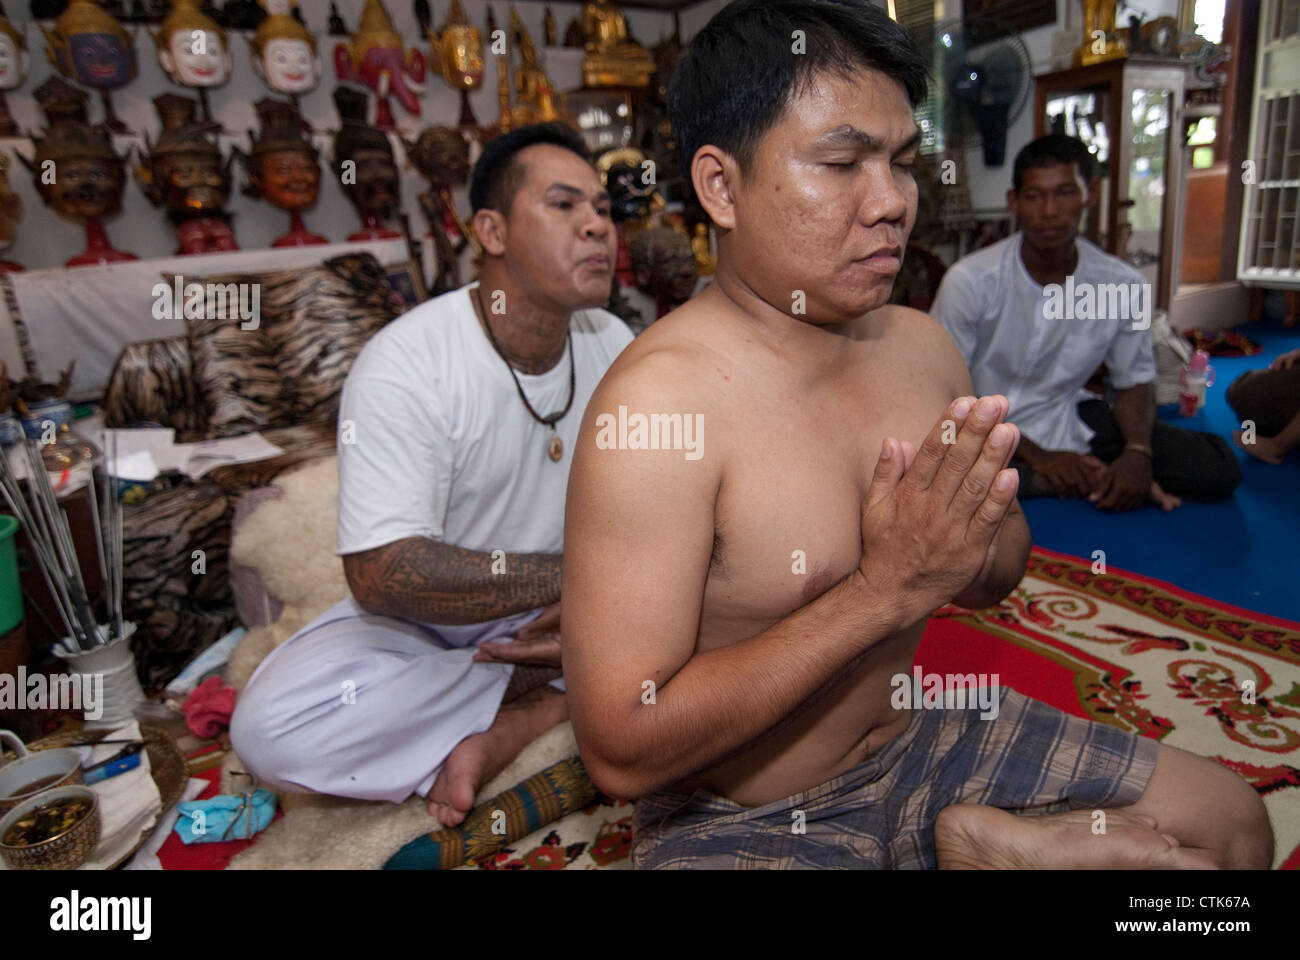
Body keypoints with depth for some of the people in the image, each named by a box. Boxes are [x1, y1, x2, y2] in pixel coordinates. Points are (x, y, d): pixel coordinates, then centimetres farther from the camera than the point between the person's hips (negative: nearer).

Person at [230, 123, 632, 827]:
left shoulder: (613, 345, -5)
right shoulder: (404, 365, -22)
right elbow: (382, 576, -29)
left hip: (550, 611, 3)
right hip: (424, 625, -3)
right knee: (270, 725, -28)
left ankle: (509, 727, -12)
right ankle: (549, 696, -15)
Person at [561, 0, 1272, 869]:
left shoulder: (923, 343, -3)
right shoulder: (659, 399, -25)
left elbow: (998, 576, 10)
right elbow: (622, 750, -26)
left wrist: (967, 541, -15)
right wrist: (883, 590, -27)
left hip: (919, 741, 7)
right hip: (746, 820, -6)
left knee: (1235, 823, 9)